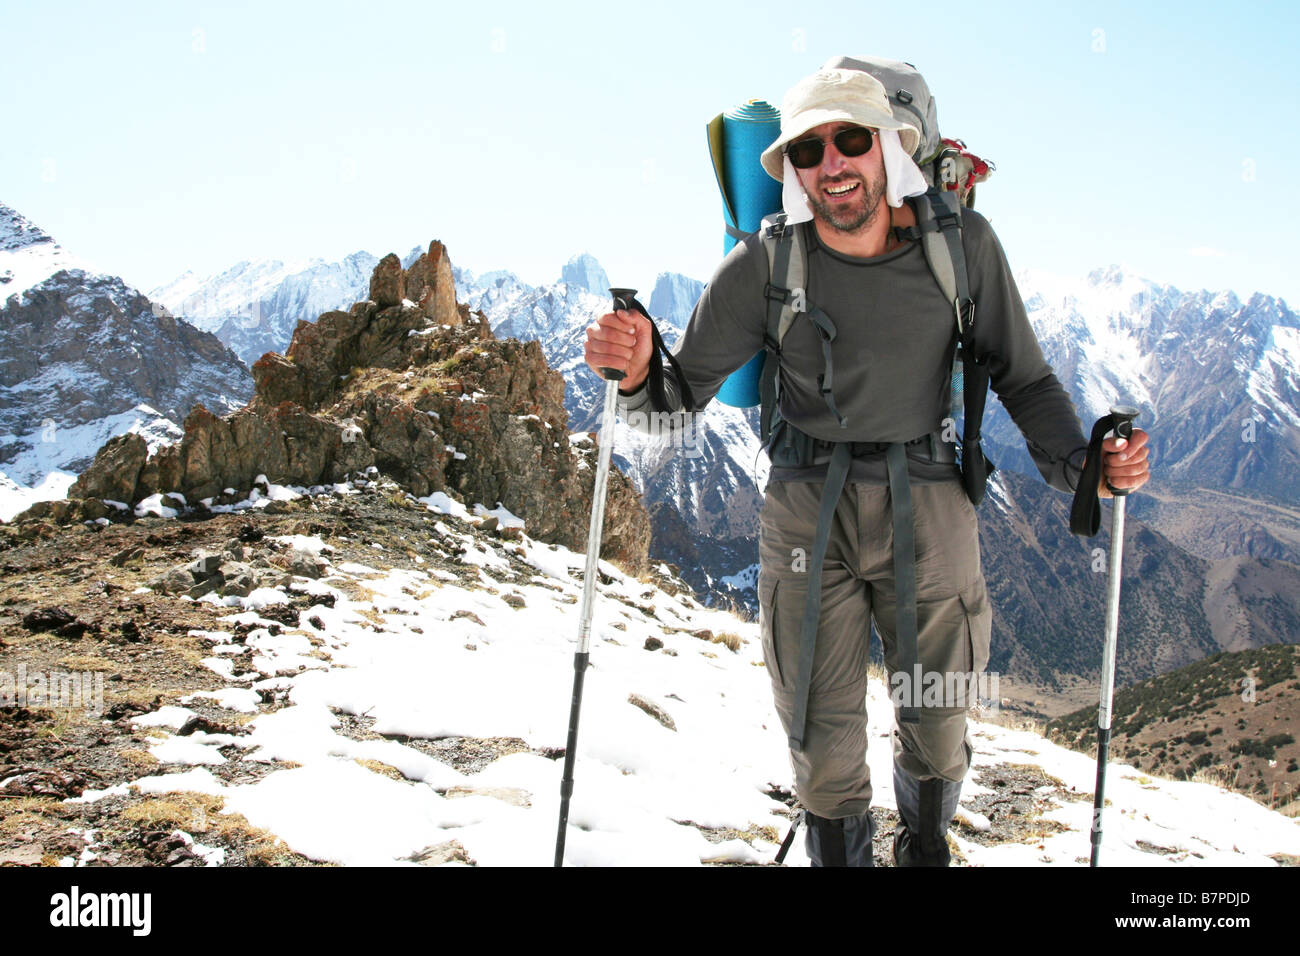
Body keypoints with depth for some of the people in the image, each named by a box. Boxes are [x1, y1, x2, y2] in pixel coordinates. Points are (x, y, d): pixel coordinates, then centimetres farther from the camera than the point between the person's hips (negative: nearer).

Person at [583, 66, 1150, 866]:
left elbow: (1023, 378, 2)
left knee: (939, 733, 15)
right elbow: (682, 394, -6)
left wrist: (1080, 464, -15)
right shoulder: (766, 266, -11)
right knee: (825, 746, 7)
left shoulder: (962, 244, -8)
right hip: (807, 509, -1)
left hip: (928, 508, 1)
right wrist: (639, 371, -29)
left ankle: (927, 849, 48)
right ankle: (840, 856, 36)